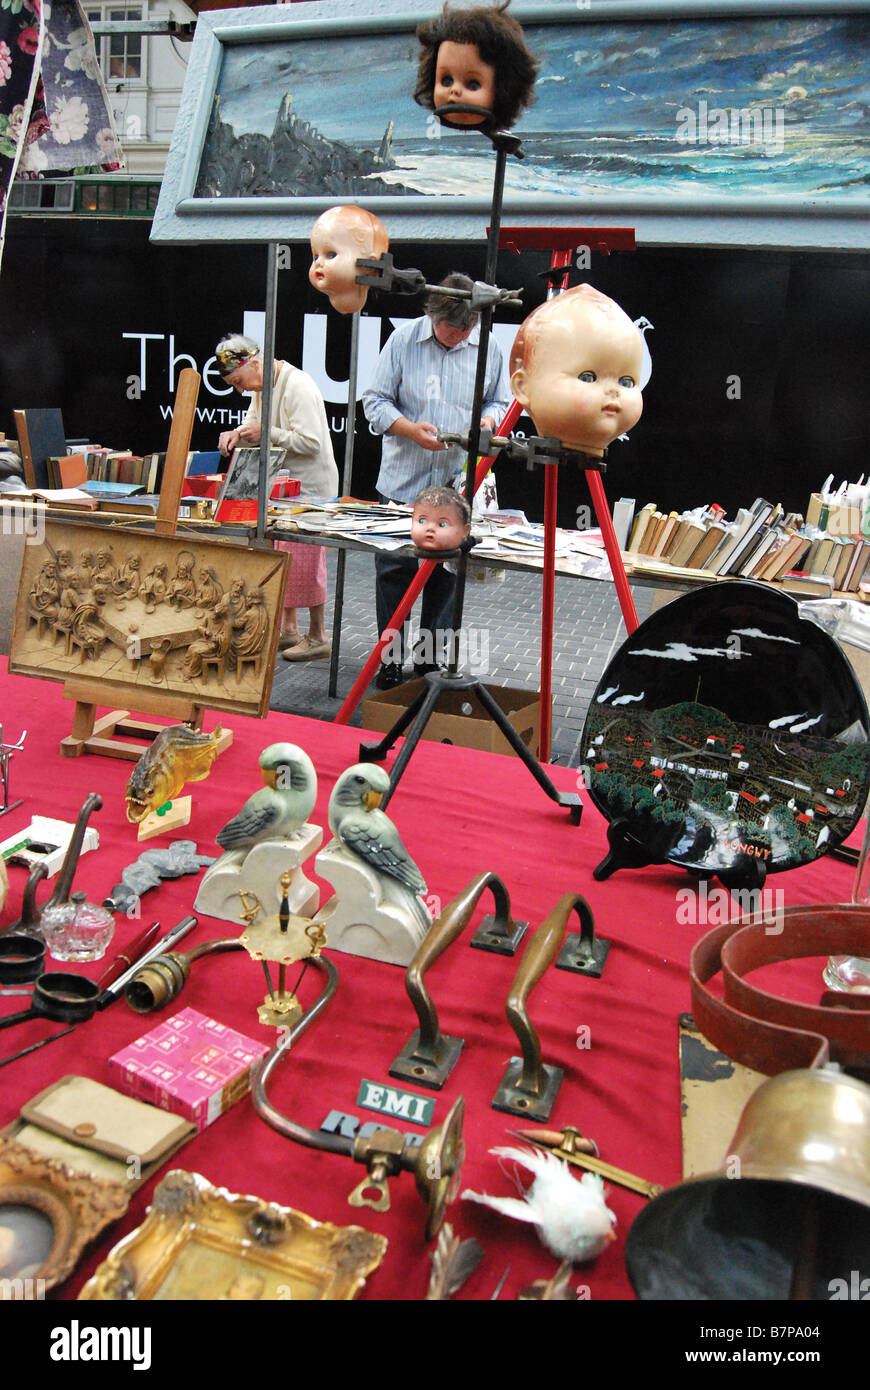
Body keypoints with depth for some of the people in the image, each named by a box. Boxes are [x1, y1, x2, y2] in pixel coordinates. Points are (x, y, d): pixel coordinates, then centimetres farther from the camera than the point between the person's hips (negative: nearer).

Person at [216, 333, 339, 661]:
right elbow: (255, 423, 23)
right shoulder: (262, 387, 10)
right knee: (282, 553, 12)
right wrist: (237, 434, 1)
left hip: (310, 484, -10)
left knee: (304, 557, -6)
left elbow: (311, 442, -24)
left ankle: (318, 637, 3)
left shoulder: (297, 386, -19)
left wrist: (266, 434, -20)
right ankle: (288, 629, 22)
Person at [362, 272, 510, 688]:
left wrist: (488, 419, -7)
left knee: (447, 575, 7)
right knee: (394, 571, 3)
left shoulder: (488, 348, 4)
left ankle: (433, 658, 20)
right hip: (403, 482, -1)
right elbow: (375, 401, 0)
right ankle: (391, 659, 15)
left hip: (458, 485, 2)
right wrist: (411, 429, -18)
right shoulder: (404, 339, -2)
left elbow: (499, 401, 17)